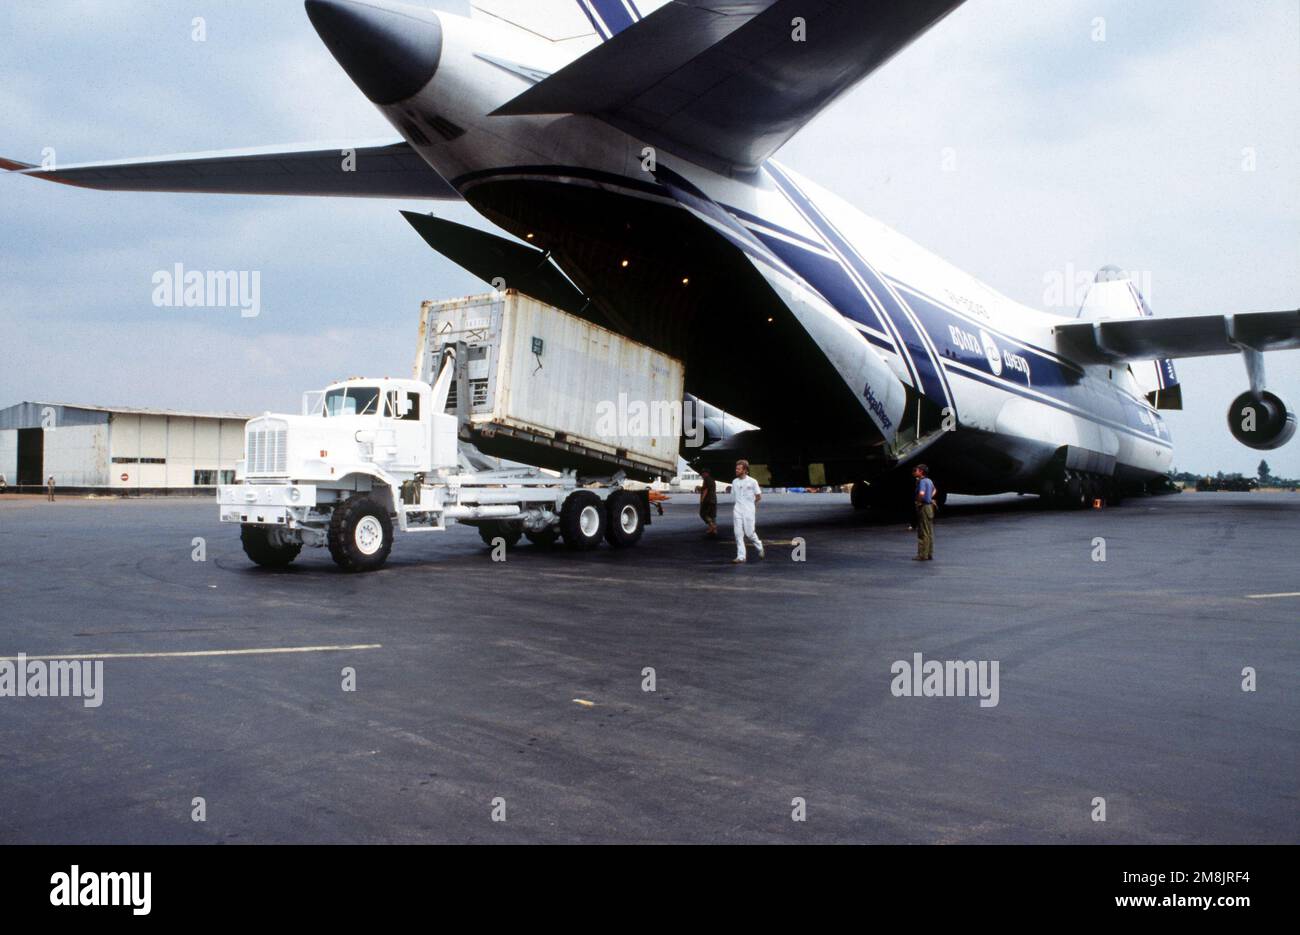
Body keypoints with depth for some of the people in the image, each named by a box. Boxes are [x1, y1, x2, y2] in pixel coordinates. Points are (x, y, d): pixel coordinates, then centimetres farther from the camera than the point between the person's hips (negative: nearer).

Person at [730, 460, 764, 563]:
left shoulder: (752, 482, -4)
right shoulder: (734, 482, 9)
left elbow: (759, 496, 4)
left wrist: (750, 504, 10)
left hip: (749, 512, -4)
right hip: (737, 512, 4)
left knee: (749, 533, -4)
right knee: (738, 534, -3)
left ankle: (759, 546, 25)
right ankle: (741, 557, -2)